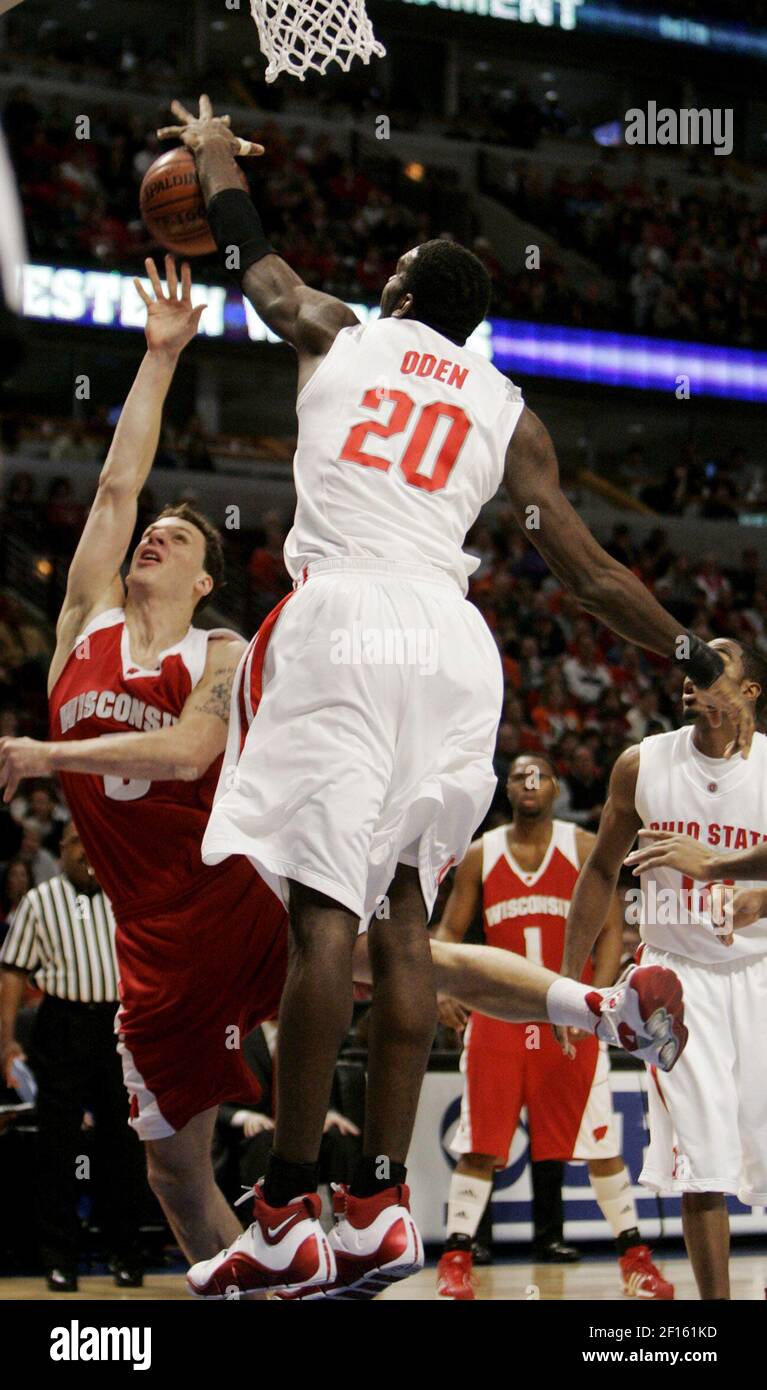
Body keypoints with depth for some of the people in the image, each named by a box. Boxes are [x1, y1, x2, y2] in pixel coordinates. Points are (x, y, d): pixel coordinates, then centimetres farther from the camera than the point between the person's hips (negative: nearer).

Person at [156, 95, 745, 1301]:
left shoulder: (336, 335, 16)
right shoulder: (506, 409, 19)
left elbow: (254, 263, 36)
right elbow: (588, 569, 16)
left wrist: (216, 156, 54)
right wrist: (700, 663, 24)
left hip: (344, 618, -3)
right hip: (453, 638, 4)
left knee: (326, 909, -11)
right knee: (401, 912, 7)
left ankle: (287, 1218, -12)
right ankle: (383, 1207, 4)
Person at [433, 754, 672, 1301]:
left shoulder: (585, 849, 1)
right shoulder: (481, 855, 6)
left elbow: (610, 931, -2)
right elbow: (450, 931, 8)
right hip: (498, 1014, 1)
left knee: (599, 1144, 1)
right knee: (480, 1147, -2)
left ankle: (635, 1257, 12)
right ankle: (456, 1261, 5)